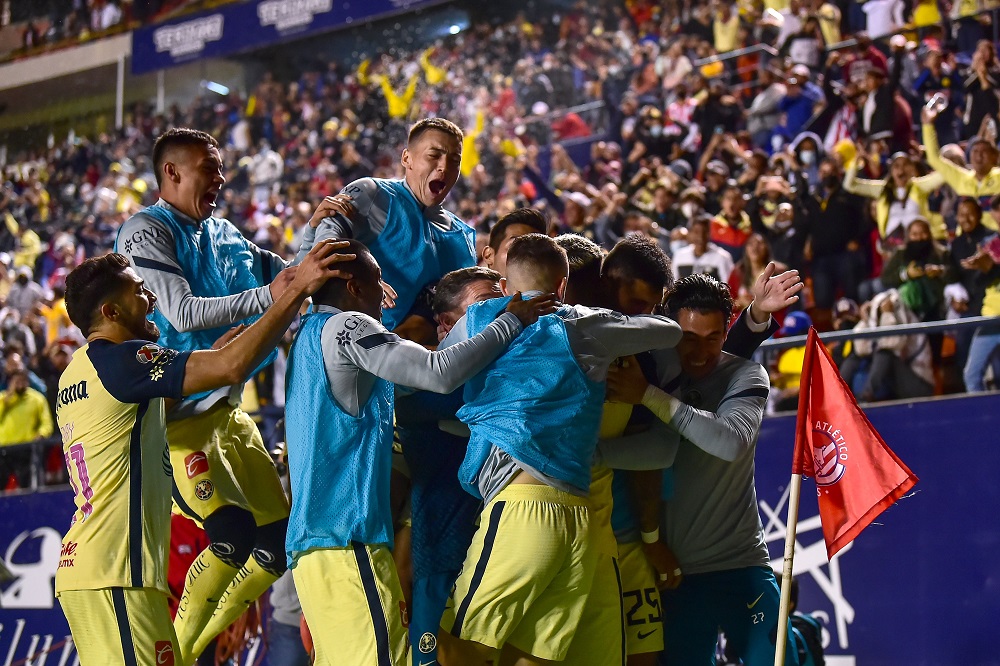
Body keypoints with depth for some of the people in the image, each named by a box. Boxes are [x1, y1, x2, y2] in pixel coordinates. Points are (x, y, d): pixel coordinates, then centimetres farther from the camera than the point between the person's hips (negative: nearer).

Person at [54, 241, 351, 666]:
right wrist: (297, 290, -14)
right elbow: (231, 367, -19)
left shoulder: (75, 374, 19)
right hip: (115, 572, -10)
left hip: (81, 567, 10)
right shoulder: (120, 360, -10)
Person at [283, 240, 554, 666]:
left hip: (313, 537, 10)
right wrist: (510, 321, -4)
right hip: (345, 535, -10)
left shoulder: (310, 334, 23)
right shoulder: (345, 327, -6)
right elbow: (440, 373, -15)